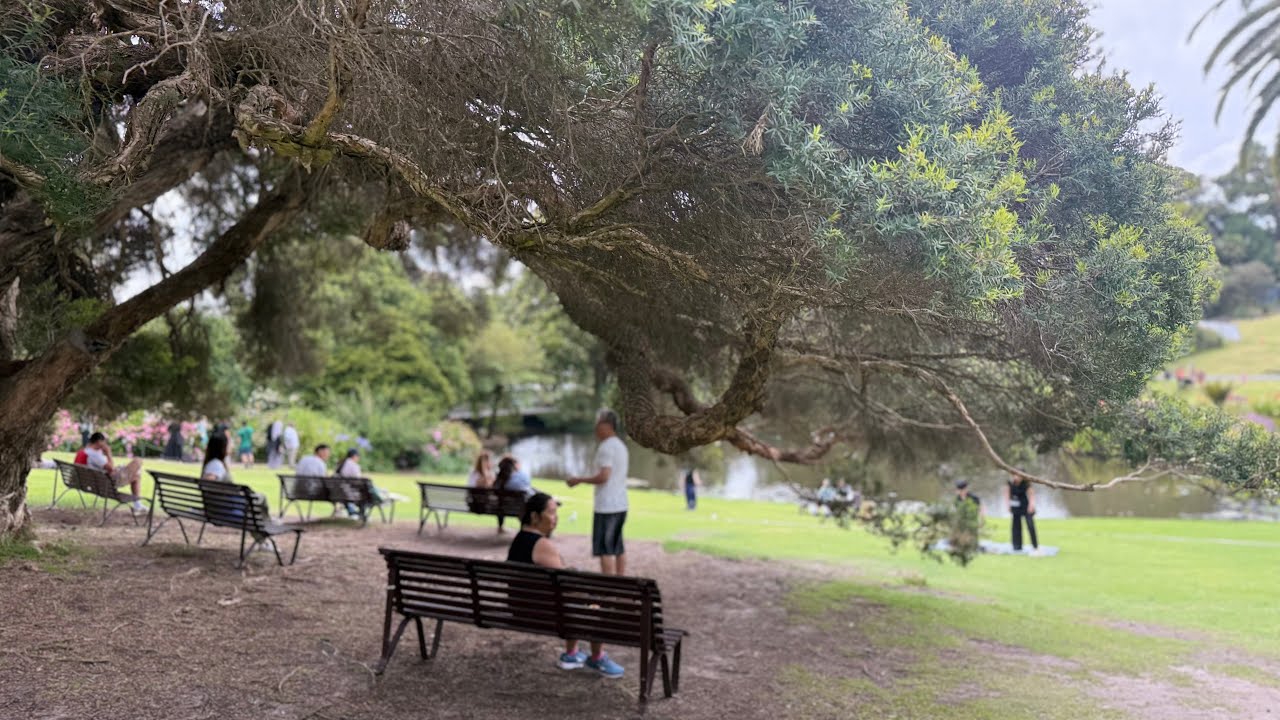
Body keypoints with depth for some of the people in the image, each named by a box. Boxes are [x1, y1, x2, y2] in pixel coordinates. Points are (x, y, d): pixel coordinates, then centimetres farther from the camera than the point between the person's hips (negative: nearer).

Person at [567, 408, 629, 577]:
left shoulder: (607, 447, -14)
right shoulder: (621, 445, 15)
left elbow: (604, 476, -22)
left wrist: (579, 480, -13)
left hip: (607, 506, -9)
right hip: (620, 505, 9)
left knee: (605, 550, -6)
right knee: (618, 547, 15)